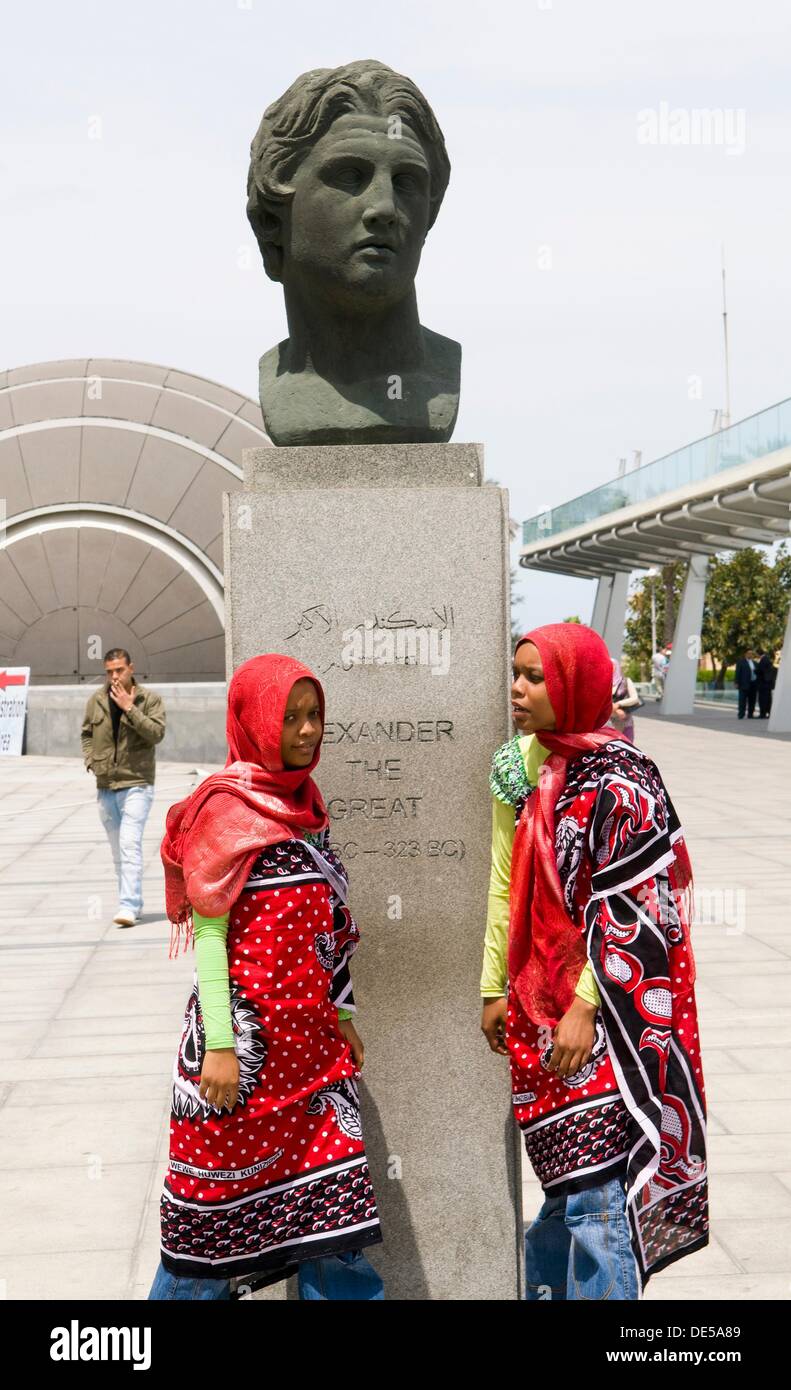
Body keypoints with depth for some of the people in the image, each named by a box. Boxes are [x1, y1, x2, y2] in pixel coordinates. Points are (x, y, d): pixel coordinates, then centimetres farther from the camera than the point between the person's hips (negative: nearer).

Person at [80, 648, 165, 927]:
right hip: (105, 786, 5)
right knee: (118, 850, 13)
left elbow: (156, 733, -16)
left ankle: (128, 907, -20)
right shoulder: (96, 700, 6)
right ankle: (133, 902, 25)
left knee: (130, 844, -17)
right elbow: (86, 733, 19)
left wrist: (129, 708, -20)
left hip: (136, 783, -5)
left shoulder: (150, 699, -4)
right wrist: (90, 760, 3)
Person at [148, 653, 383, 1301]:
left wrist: (341, 1011, 17)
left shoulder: (303, 799, 10)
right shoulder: (227, 808, -11)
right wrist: (219, 1046, -17)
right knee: (226, 1197, 6)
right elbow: (207, 930, -14)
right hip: (248, 1035, -7)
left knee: (329, 1193, 9)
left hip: (310, 1033, 7)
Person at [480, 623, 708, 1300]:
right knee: (564, 1172, 19)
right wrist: (495, 988, 14)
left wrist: (585, 1007, -17)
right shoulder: (522, 766, 7)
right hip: (541, 1003, 7)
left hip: (604, 1014, -6)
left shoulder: (618, 777, -15)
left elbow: (630, 911, -17)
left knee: (594, 1187, -2)